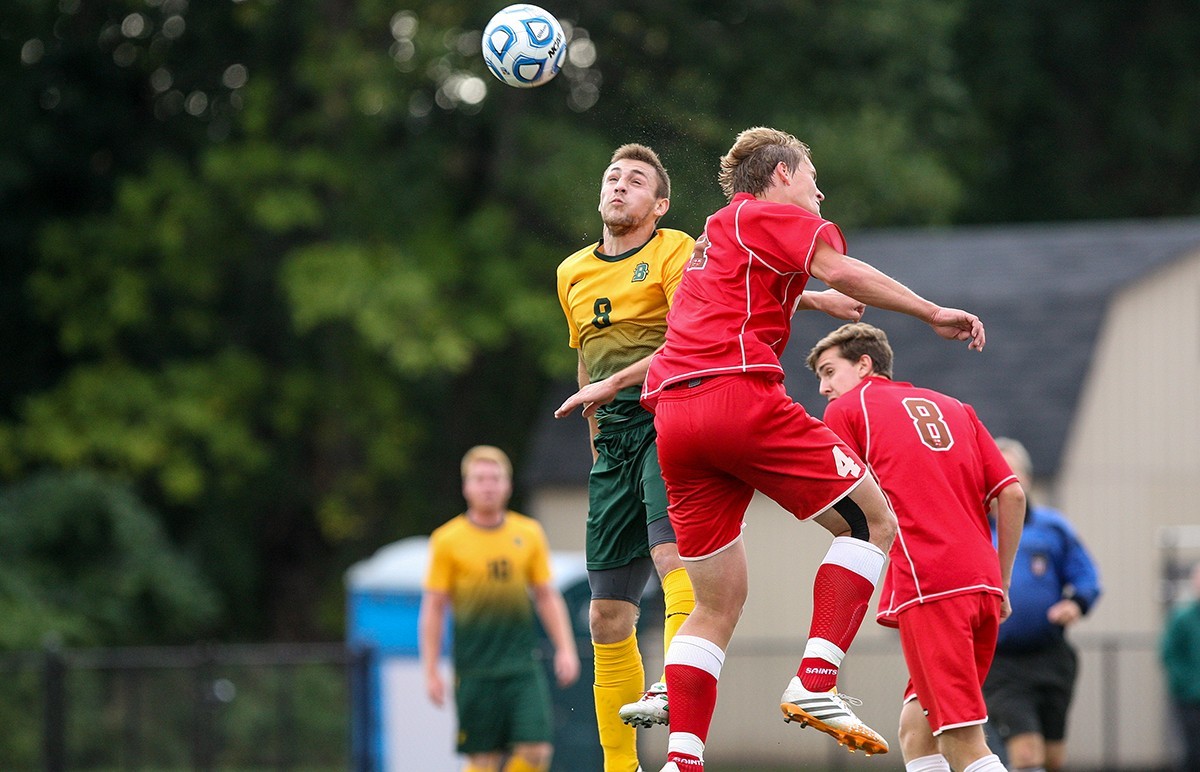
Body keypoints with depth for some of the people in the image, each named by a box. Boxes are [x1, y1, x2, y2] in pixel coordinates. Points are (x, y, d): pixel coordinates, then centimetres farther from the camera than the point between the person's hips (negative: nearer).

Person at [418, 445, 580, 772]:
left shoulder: (529, 534, 9)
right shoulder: (447, 540, 0)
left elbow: (547, 597, 15)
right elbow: (433, 609, 2)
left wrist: (565, 649, 6)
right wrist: (430, 672, -1)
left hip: (523, 667, 2)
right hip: (474, 669, -2)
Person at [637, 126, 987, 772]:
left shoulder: (714, 238, 32)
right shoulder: (772, 215, 6)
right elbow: (835, 269, -10)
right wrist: (931, 313, -8)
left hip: (673, 419, 8)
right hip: (740, 395, -8)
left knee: (718, 604, 9)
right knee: (871, 520, 0)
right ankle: (815, 682, -13)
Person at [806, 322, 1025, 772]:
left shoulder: (847, 411, 10)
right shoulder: (954, 408, 24)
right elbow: (1012, 494, 16)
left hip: (928, 584, -6)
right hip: (981, 582, 6)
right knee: (916, 729, 15)